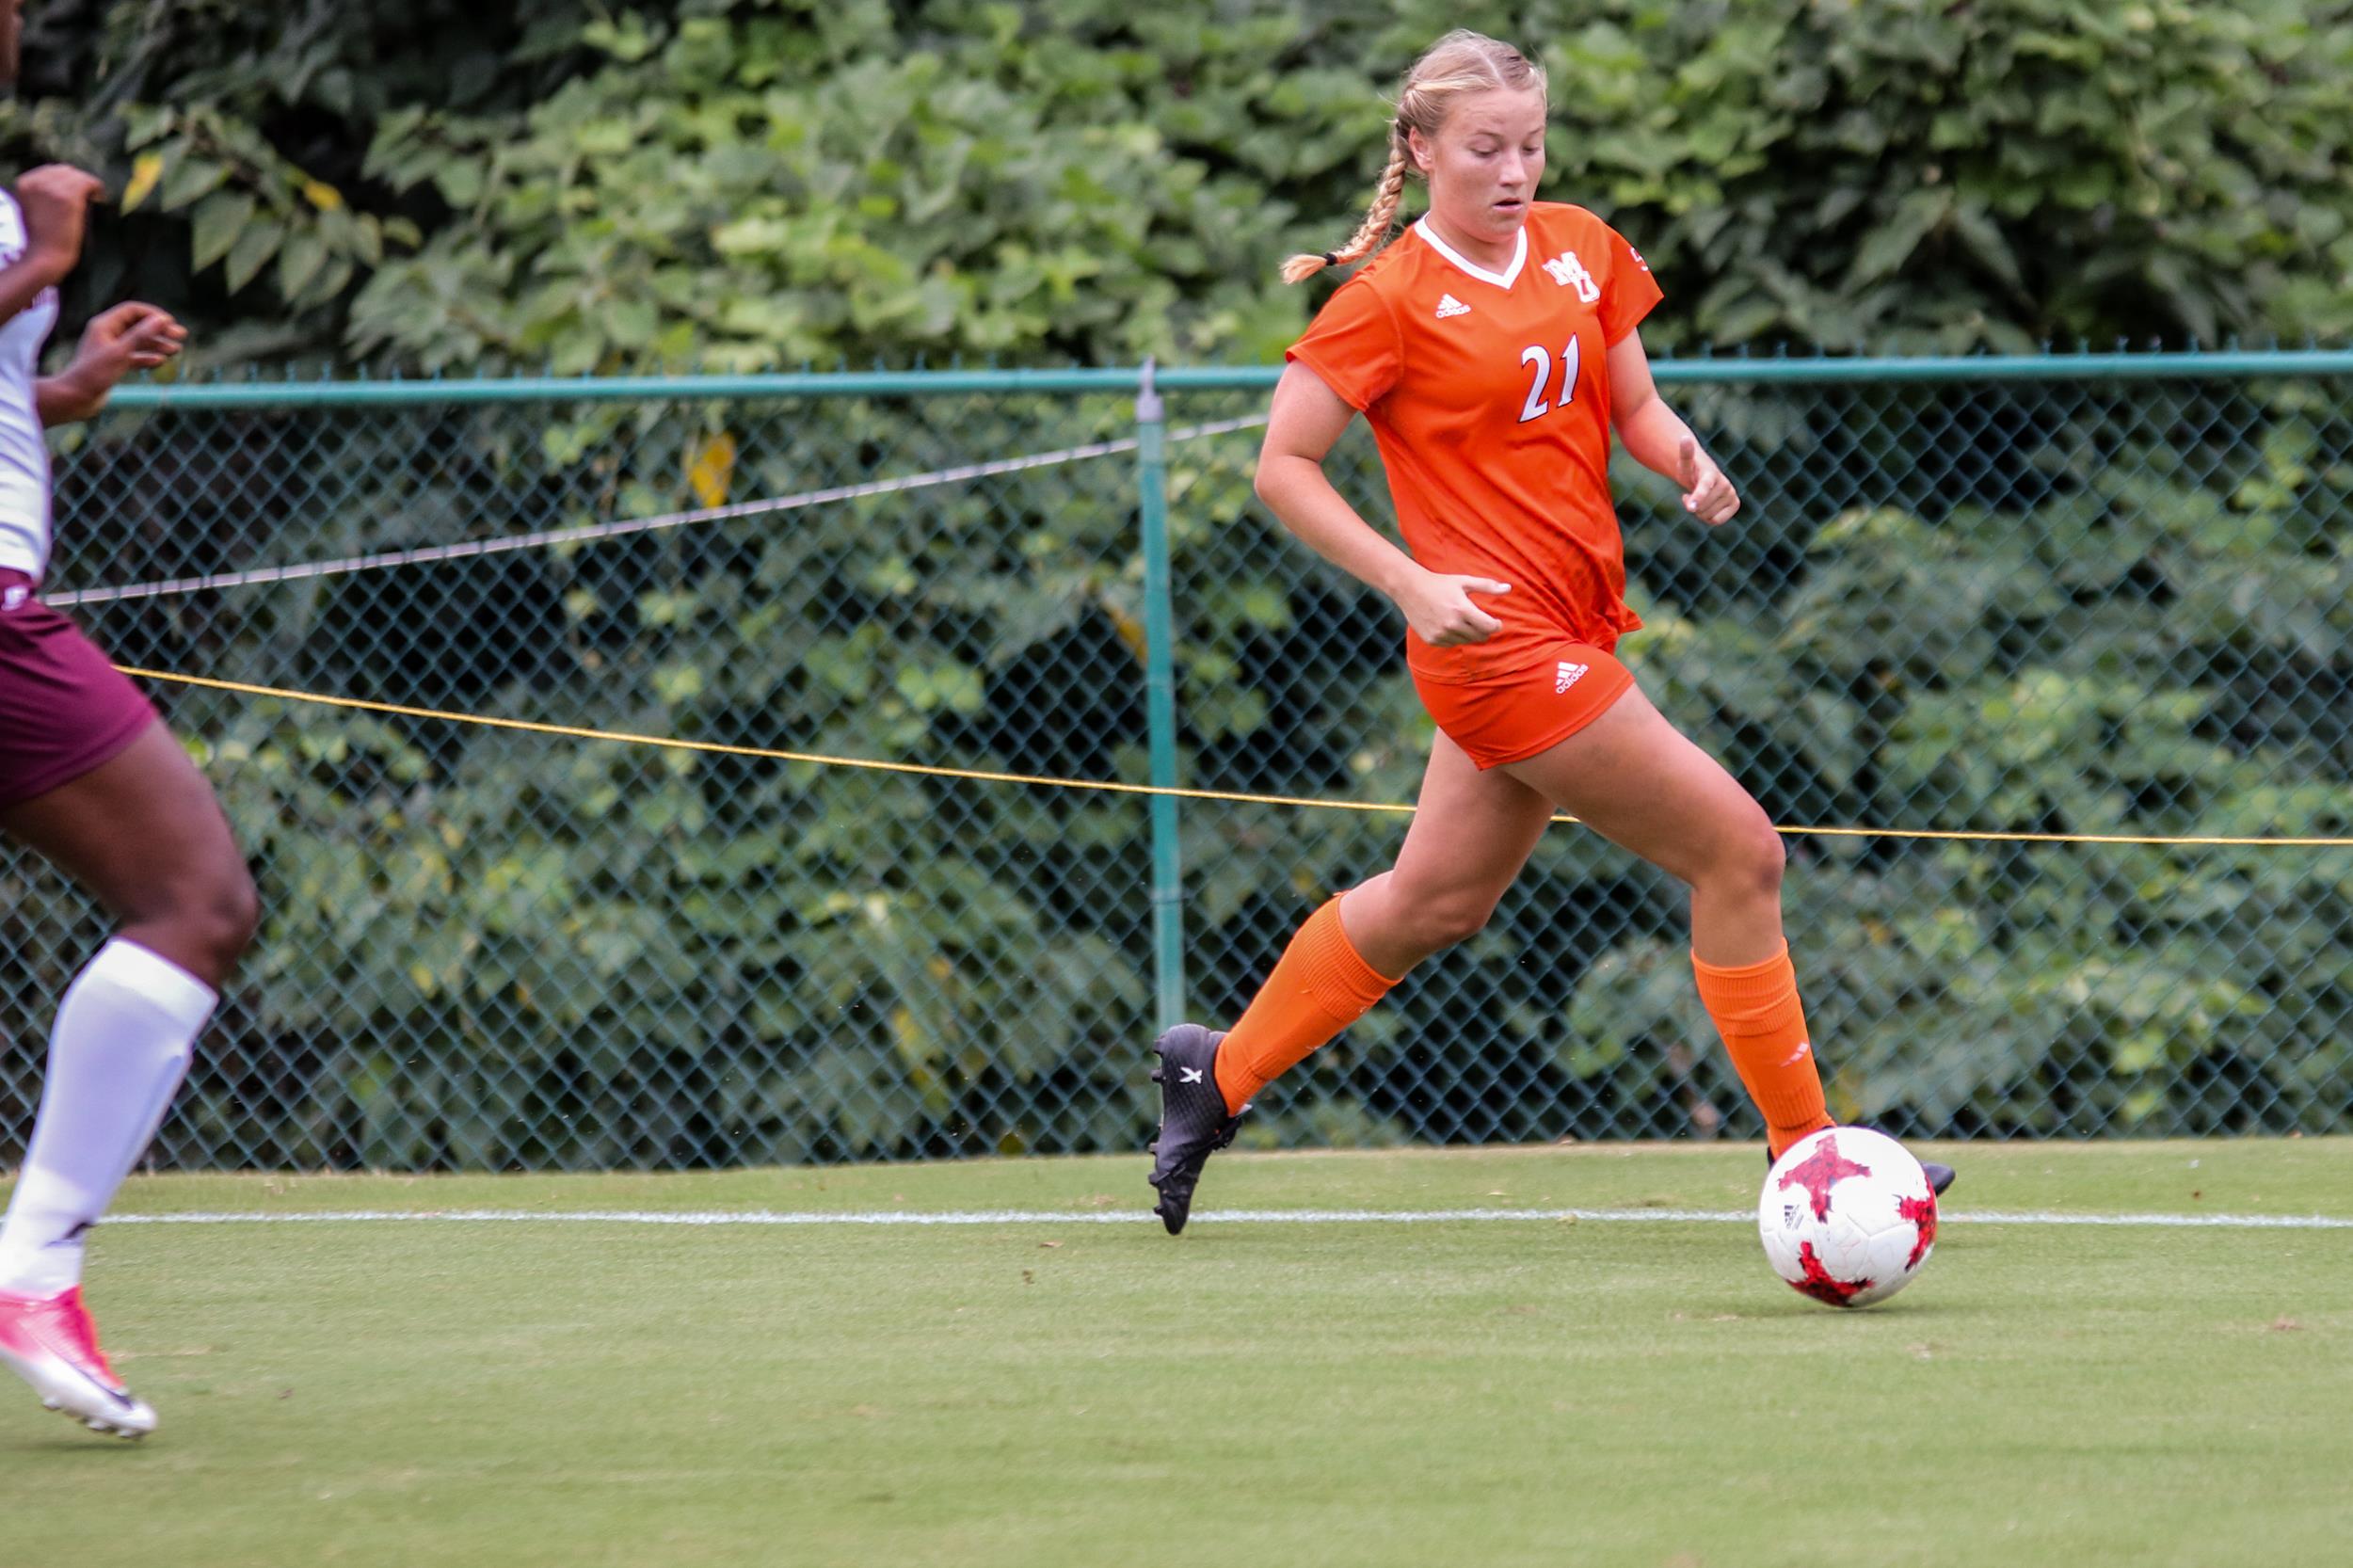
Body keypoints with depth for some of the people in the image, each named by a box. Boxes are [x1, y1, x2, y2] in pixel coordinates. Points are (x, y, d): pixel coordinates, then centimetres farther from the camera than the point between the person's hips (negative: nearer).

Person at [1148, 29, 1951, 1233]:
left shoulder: (1578, 247, 9)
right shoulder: (1390, 299, -10)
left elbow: (1634, 404, 17)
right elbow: (1283, 466, -8)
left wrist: (1689, 464, -7)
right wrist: (1412, 584, -18)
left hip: (1569, 627, 8)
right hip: (1498, 633, -8)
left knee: (1436, 901, 17)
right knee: (1738, 851, -8)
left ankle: (1220, 1074, 31)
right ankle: (1804, 1155, 1)